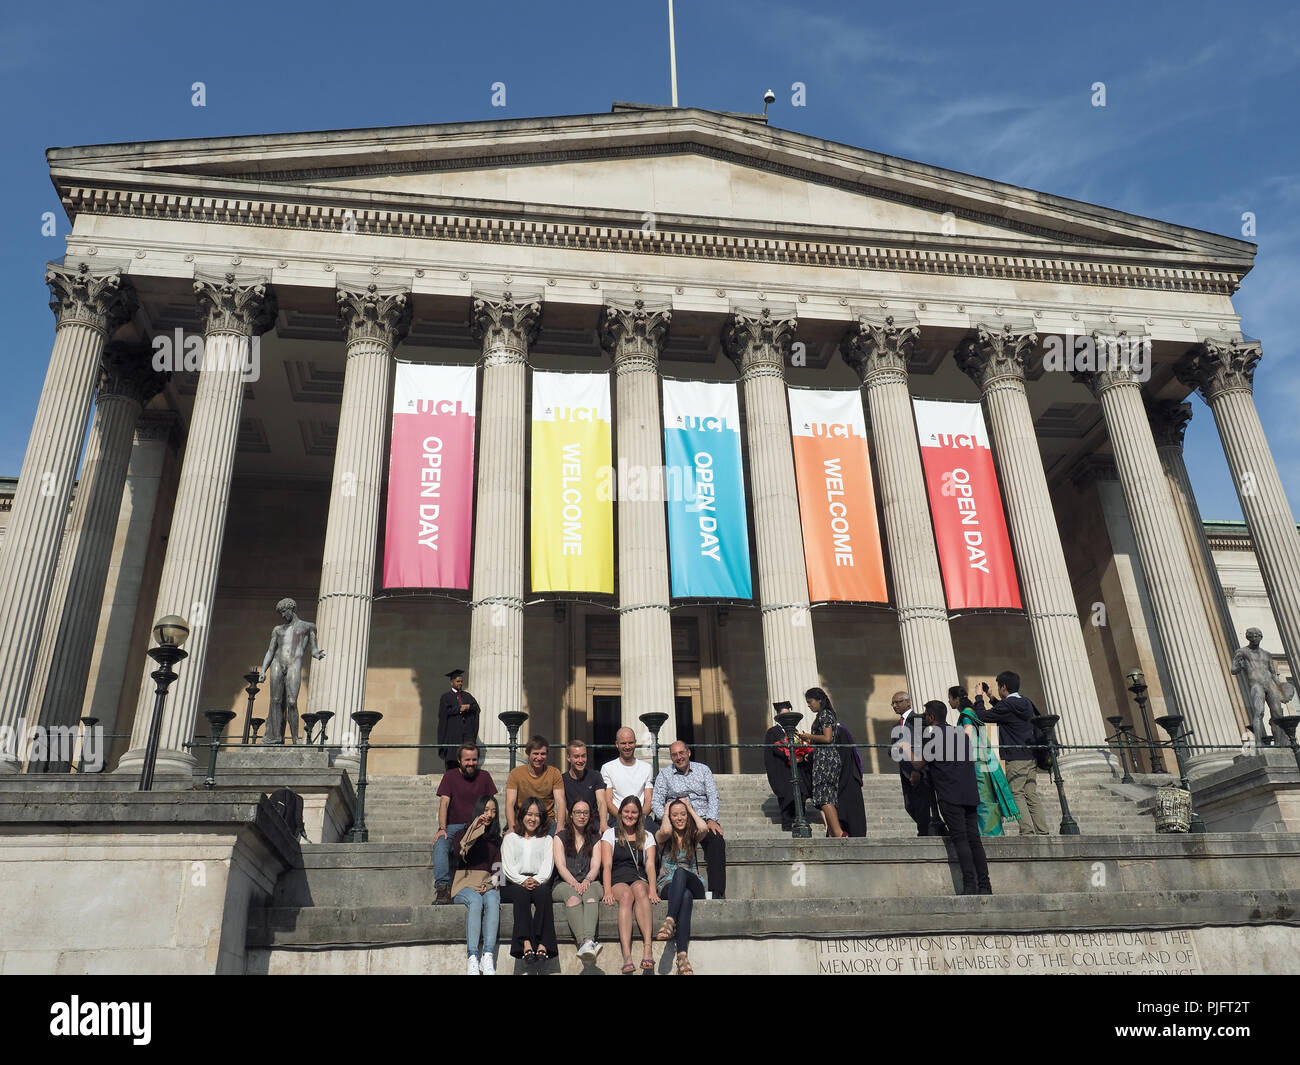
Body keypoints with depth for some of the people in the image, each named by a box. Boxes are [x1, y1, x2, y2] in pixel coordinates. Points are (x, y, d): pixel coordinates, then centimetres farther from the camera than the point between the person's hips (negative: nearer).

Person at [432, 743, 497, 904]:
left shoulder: (484, 776, 8)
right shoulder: (450, 776, 3)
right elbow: (444, 803, -6)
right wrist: (442, 828, -21)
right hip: (454, 826, 0)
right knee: (440, 844, -32)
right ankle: (443, 887, -35)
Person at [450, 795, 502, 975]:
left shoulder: (496, 839, 23)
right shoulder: (463, 833, 15)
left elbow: (498, 869, 12)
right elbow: (459, 850, -9)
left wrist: (489, 884, -6)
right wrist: (474, 829, -16)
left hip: (488, 886, 2)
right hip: (465, 885, -2)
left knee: (492, 900, -34)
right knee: (475, 901, -36)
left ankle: (488, 956, -44)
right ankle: (473, 957, -43)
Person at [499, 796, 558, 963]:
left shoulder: (547, 840, 25)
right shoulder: (510, 839, 22)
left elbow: (548, 867, 8)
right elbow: (508, 867, 6)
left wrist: (537, 880, -15)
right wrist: (522, 880, -15)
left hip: (539, 883, 0)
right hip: (513, 885, 0)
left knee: (543, 891, -35)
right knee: (521, 892, -36)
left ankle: (542, 944, -48)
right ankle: (526, 944, -49)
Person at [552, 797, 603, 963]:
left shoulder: (595, 839, 20)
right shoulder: (560, 837, 15)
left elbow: (595, 866, 6)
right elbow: (560, 866, 0)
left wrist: (586, 881, -17)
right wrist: (573, 882, -19)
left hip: (589, 883, 1)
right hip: (564, 884, -1)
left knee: (590, 893, -36)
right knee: (572, 895, -37)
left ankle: (587, 941, -59)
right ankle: (586, 943, -56)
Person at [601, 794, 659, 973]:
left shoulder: (647, 837, 19)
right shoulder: (610, 834, 14)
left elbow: (650, 865, 5)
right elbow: (606, 865, 1)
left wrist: (652, 889, -14)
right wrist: (608, 891, -15)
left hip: (639, 880, 1)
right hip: (617, 881, -1)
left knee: (639, 889, -36)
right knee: (626, 895, -36)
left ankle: (648, 949, -47)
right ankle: (627, 956, -51)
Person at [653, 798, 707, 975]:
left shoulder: (692, 837, 16)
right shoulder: (662, 837, 11)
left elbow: (704, 828, -7)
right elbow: (666, 830, -15)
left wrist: (691, 809, 7)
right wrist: (666, 811, 4)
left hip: (694, 886, 1)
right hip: (668, 886, -1)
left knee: (680, 872, -36)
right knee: (686, 896, -39)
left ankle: (670, 921, -53)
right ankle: (682, 955, -55)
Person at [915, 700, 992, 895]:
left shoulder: (933, 734, -2)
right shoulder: (961, 733, 19)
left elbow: (918, 763, -3)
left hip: (950, 795, -7)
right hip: (970, 794, 7)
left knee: (960, 838, -9)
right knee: (974, 839, 6)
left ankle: (970, 884, -15)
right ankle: (984, 885, 3)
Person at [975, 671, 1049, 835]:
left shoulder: (1007, 705, -12)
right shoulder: (1026, 703, 13)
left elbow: (982, 715, -8)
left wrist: (979, 697, 6)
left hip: (1016, 759, -8)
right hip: (1031, 757, 8)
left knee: (1017, 794, -4)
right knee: (1032, 795, 8)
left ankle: (1027, 831, -11)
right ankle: (1042, 831, 5)